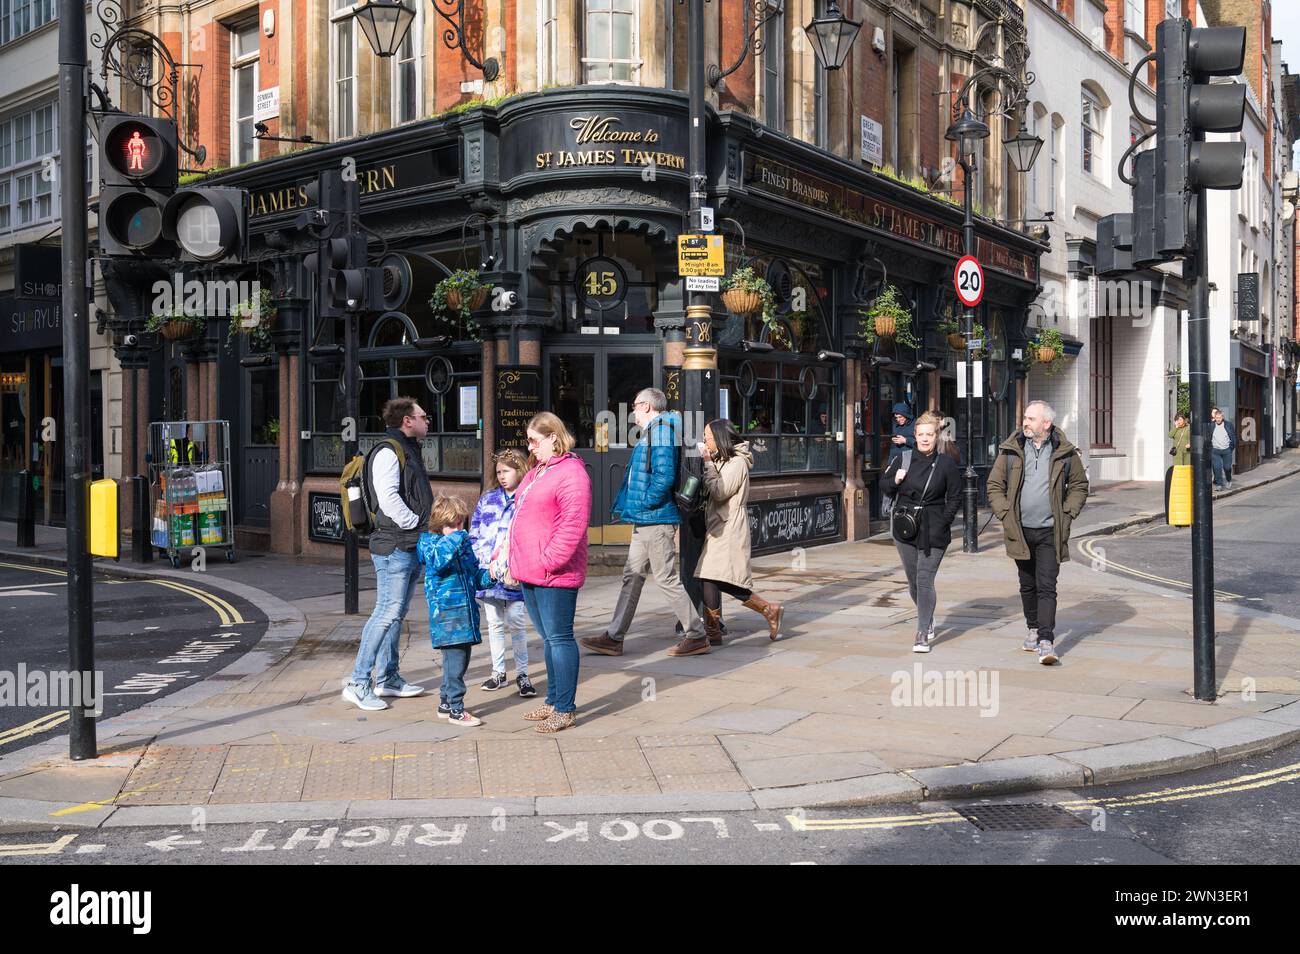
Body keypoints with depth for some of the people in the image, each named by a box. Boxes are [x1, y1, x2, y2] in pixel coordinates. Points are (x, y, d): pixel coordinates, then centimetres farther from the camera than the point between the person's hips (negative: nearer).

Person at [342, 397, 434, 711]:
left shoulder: (409, 451, 21)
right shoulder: (387, 452, -11)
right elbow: (388, 498, -22)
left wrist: (427, 527, 12)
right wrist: (417, 524, -15)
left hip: (412, 547, 10)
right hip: (395, 547, -10)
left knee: (396, 613, 14)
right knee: (387, 613, -11)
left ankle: (388, 678, 22)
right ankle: (358, 683, -6)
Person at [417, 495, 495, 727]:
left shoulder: (465, 543, 15)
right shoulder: (430, 542, -4)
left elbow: (475, 575, 19)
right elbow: (437, 560, -26)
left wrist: (489, 576, 0)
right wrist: (453, 539, -25)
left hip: (466, 611, 7)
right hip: (446, 614, -7)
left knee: (459, 659, 13)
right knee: (455, 661, -7)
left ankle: (446, 703, 26)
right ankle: (456, 709, 2)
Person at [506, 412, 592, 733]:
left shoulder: (571, 473, -14)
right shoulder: (537, 473, 19)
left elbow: (573, 525, -22)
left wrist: (549, 561, -21)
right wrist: (514, 560, 17)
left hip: (554, 574, -10)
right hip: (530, 574, 10)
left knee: (559, 638, -3)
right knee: (549, 638, 16)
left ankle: (566, 709, 4)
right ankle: (553, 702, 26)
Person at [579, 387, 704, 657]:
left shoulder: (661, 430, -13)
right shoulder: (651, 432, 18)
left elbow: (665, 476, -23)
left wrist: (644, 504, -15)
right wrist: (626, 506, 14)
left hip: (656, 520, -10)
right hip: (644, 522, 10)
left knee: (667, 579, -4)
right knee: (632, 576, 10)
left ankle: (696, 634, 7)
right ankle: (614, 637, 14)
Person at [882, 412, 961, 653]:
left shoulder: (946, 464, -3)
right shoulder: (903, 460, 4)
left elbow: (954, 498, 3)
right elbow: (884, 486, 14)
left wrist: (943, 521, -8)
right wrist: (895, 481, -7)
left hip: (933, 532, -3)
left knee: (925, 581, -9)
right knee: (913, 581, 13)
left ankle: (922, 634, -1)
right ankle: (928, 619, 40)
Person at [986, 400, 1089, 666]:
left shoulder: (1065, 453, -1)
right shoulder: (1010, 451, 1)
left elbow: (1079, 486, 11)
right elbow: (994, 485, 6)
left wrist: (1068, 514, -1)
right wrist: (1005, 515, -4)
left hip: (1050, 533, -2)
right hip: (1020, 531, 2)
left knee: (1047, 587, -7)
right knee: (1028, 586, 14)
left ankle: (1046, 642, -9)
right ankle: (1034, 629, 32)